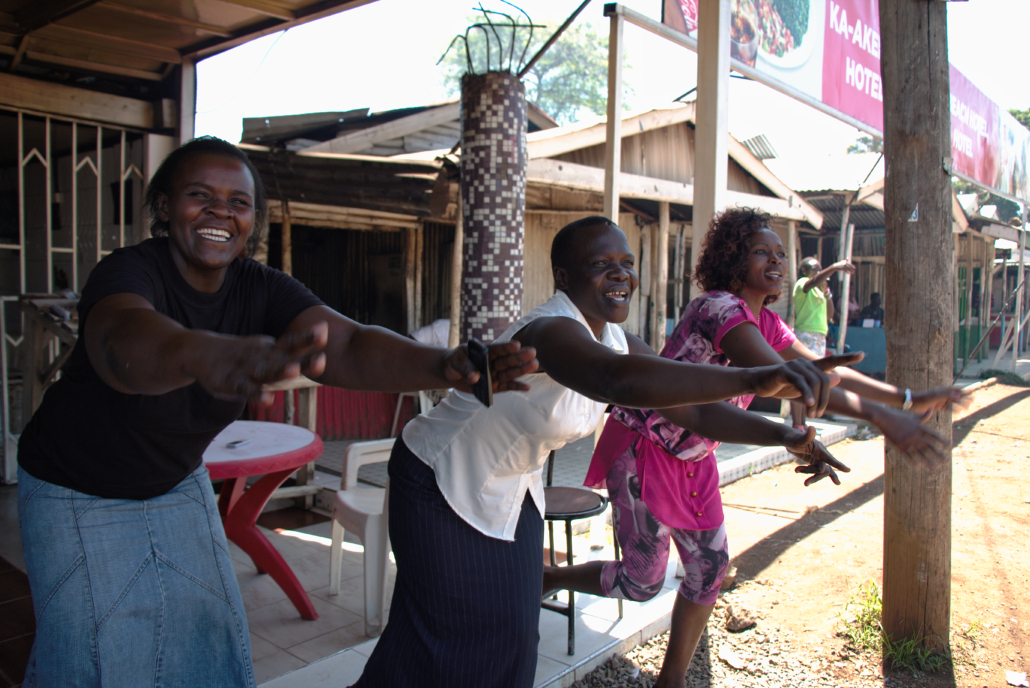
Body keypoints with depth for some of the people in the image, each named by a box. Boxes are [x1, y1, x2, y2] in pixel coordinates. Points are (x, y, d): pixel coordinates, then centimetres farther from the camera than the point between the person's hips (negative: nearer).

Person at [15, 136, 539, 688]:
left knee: (206, 641, 7)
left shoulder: (264, 291, -15)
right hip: (78, 496, -4)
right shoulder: (128, 272, -28)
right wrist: (205, 356, -75)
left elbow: (347, 346, -33)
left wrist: (446, 366, -52)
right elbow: (120, 342, -52)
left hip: (176, 487, 4)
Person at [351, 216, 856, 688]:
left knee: (514, 632, 11)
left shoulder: (617, 340, -3)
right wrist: (751, 379, -63)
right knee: (445, 633, 0)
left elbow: (689, 403, 2)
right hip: (443, 485, -8)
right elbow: (615, 380, -54)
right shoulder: (553, 331, -32)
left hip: (511, 490, 8)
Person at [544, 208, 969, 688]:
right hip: (643, 449, -9)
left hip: (692, 458, 9)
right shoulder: (720, 307, -25)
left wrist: (910, 399, 2)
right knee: (642, 583, 0)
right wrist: (879, 415, -42)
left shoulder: (766, 322, 5)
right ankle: (544, 579, 26)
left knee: (710, 568, 9)